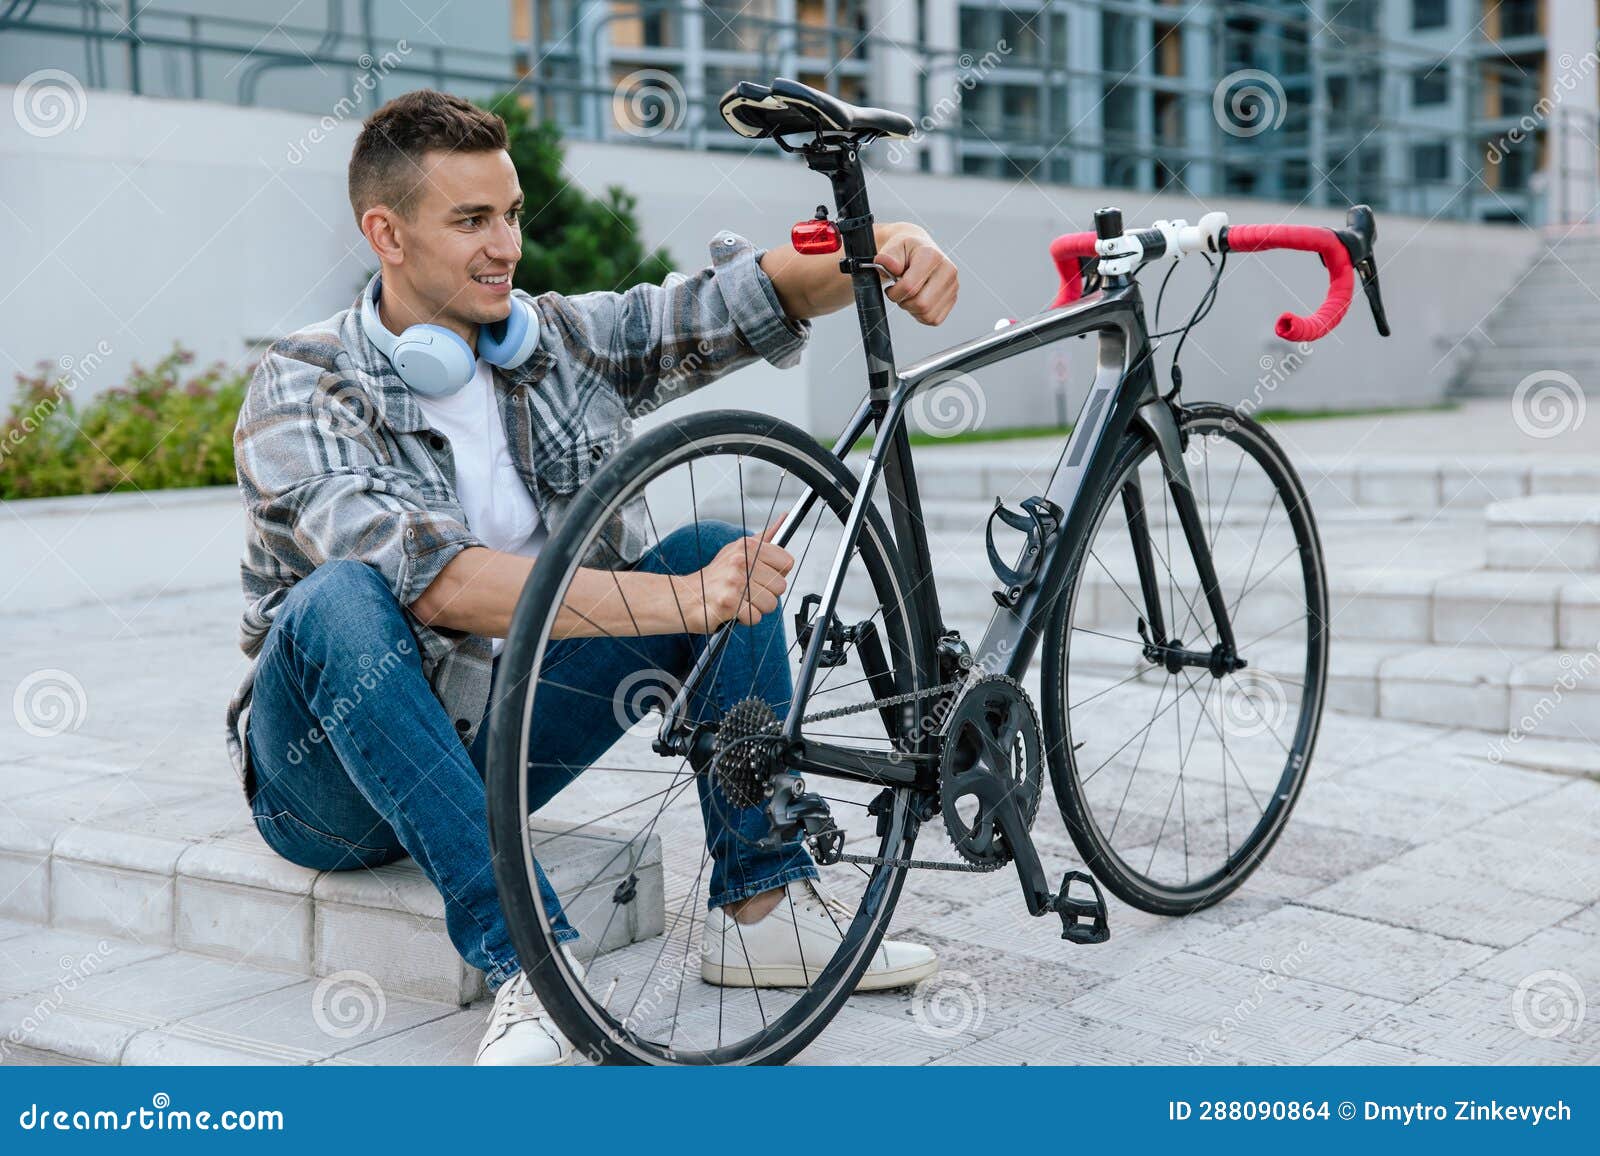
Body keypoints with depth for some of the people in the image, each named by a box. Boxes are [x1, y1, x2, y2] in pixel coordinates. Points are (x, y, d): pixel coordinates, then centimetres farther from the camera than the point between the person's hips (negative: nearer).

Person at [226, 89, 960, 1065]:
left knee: (722, 552, -7)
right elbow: (440, 581, -33)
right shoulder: (304, 393, -17)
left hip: (500, 746, 5)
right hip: (342, 779, -5)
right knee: (343, 600, -37)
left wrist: (884, 252, -29)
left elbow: (751, 298, -7)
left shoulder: (558, 341, 0)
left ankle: (766, 908, -8)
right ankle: (528, 966, -38)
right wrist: (677, 600, -40)